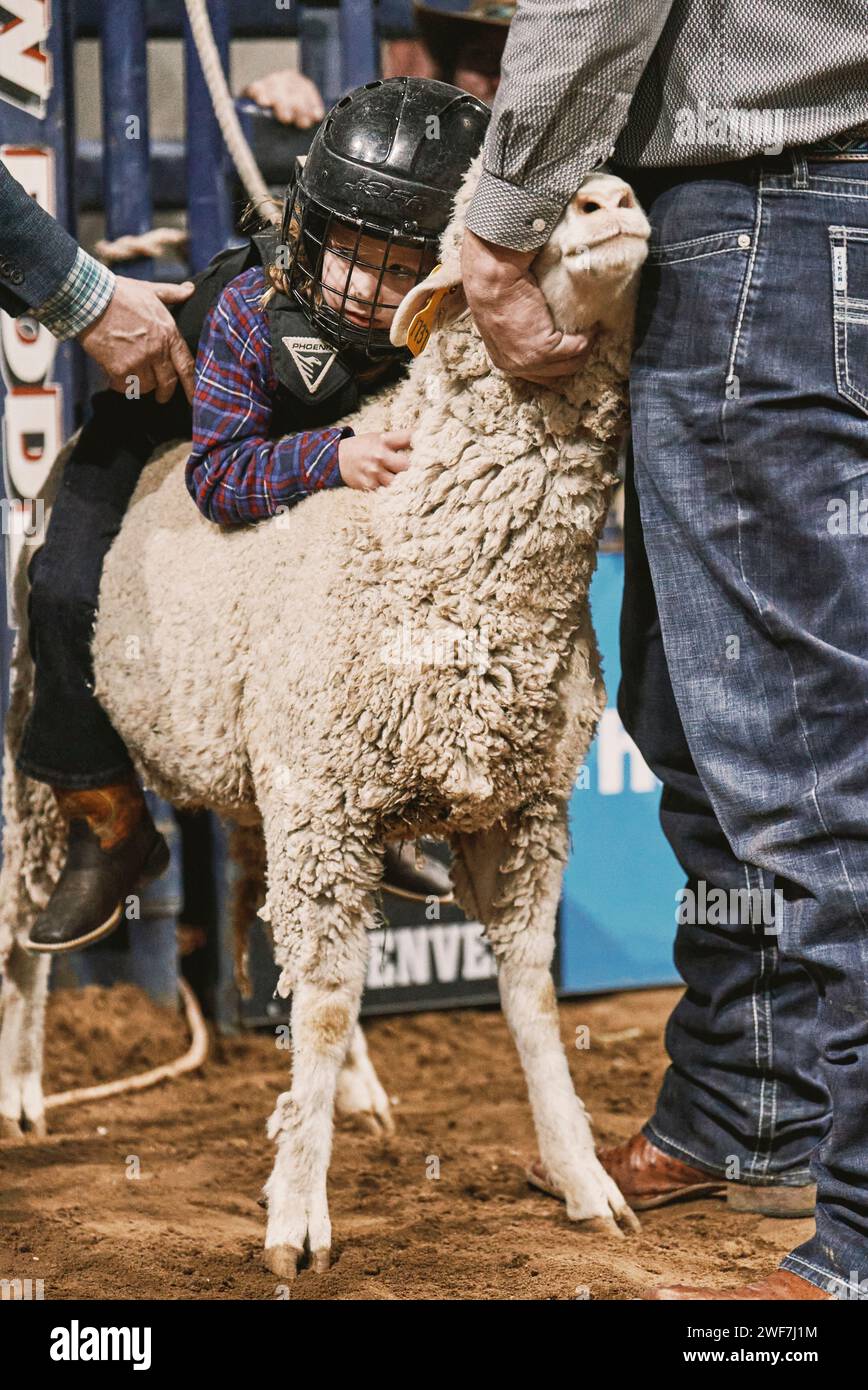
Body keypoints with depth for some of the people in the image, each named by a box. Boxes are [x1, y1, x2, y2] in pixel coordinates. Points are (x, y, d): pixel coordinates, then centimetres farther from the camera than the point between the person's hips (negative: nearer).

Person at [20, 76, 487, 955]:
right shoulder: (252, 307, -40)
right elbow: (218, 477, -43)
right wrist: (330, 458, -59)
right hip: (171, 434, -3)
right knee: (69, 593, -20)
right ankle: (108, 829, -2)